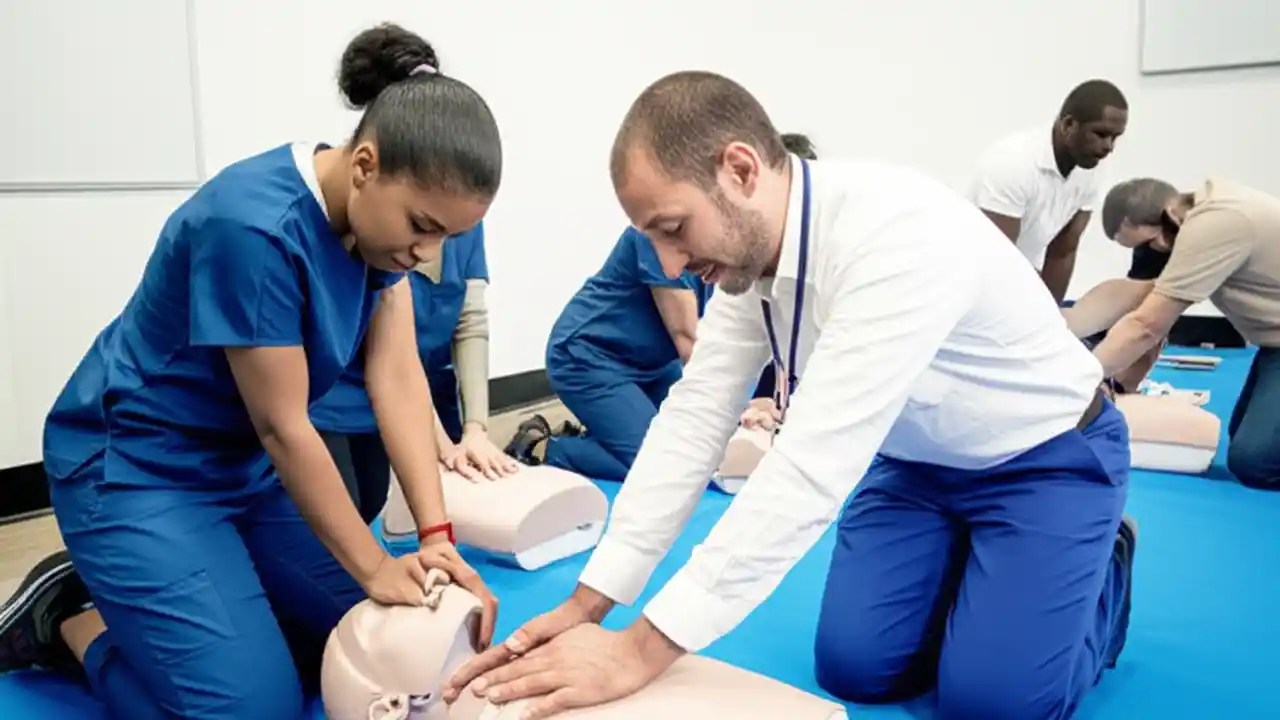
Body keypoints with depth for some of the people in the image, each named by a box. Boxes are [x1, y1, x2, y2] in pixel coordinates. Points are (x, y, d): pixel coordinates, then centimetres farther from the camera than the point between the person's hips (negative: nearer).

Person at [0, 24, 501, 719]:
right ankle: (70, 619, 10)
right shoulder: (254, 225, -30)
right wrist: (376, 568, -18)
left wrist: (437, 536, -18)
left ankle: (125, 597, 19)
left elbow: (398, 378, -10)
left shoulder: (379, 215, -6)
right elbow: (282, 426, -25)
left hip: (246, 465, 8)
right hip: (135, 466, -8)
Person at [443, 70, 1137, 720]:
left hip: (1049, 456, -5)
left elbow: (816, 463, -43)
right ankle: (972, 560, 23)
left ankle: (1101, 563, 14)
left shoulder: (896, 235, -38)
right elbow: (694, 418, -15)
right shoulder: (747, 248, -14)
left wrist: (640, 650, -41)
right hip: (920, 460, 6)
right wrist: (587, 603, -20)